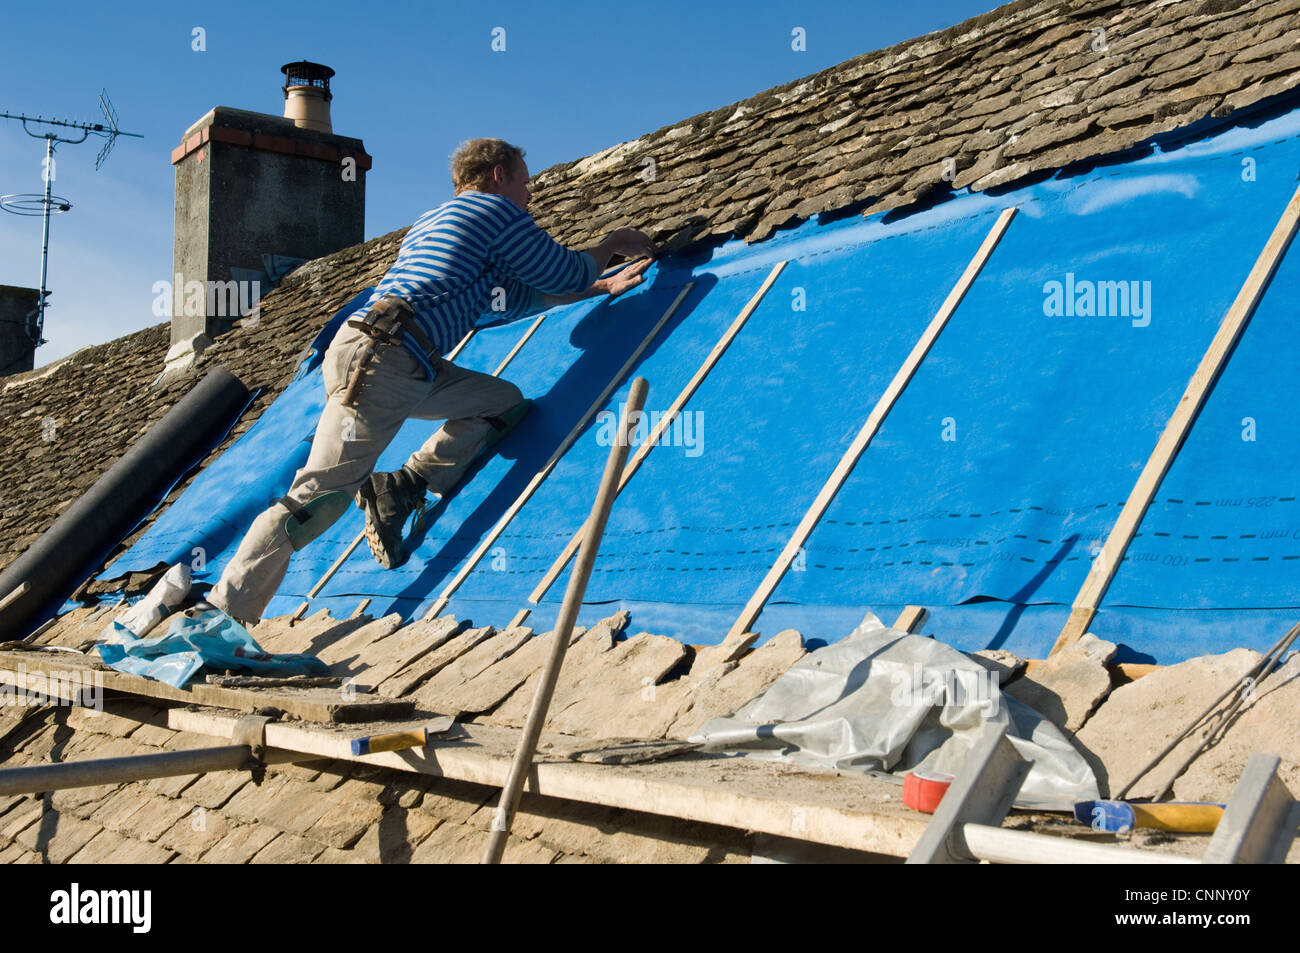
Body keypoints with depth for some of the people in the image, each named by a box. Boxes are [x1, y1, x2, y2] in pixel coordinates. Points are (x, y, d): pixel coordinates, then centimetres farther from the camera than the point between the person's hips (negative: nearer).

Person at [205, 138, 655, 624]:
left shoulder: (432, 220, 31)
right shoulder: (497, 211, 5)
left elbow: (502, 302, 35)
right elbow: (566, 274, 11)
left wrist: (601, 287, 36)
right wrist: (611, 246, 31)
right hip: (376, 360, -9)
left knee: (503, 401, 10)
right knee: (318, 499, -12)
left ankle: (400, 489, 2)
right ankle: (219, 618, -11)